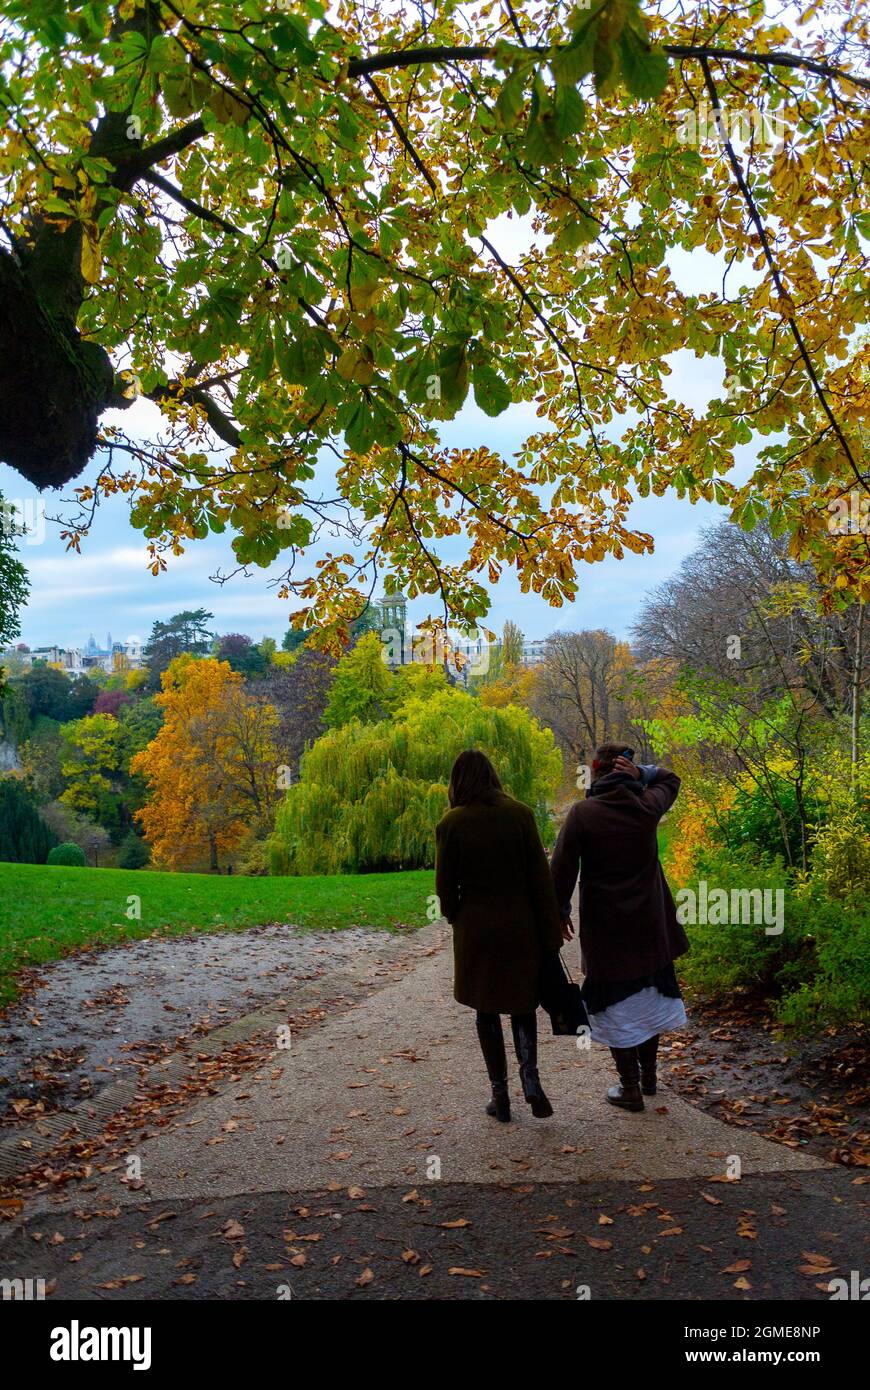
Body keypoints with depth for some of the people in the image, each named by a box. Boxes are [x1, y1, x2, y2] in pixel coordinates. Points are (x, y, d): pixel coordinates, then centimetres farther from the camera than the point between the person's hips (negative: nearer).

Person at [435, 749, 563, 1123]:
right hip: (520, 925, 1)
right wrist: (551, 931, 0)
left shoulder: (451, 823, -10)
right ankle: (530, 1077, -2)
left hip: (476, 928, -1)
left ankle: (500, 1095, 17)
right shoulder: (519, 813, -7)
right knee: (522, 1004, 17)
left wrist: (456, 917, 15)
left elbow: (445, 885, -5)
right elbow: (540, 875, -6)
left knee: (487, 1010, 13)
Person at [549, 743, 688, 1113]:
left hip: (605, 927, -4)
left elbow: (561, 868, -10)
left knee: (617, 1006, 7)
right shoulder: (647, 805, -3)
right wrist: (640, 774, -1)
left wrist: (560, 910, 5)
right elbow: (670, 779, 19)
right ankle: (648, 1075, 33)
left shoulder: (582, 813, -14)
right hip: (650, 926, 4)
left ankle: (630, 1087, 14)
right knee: (649, 997, 19)